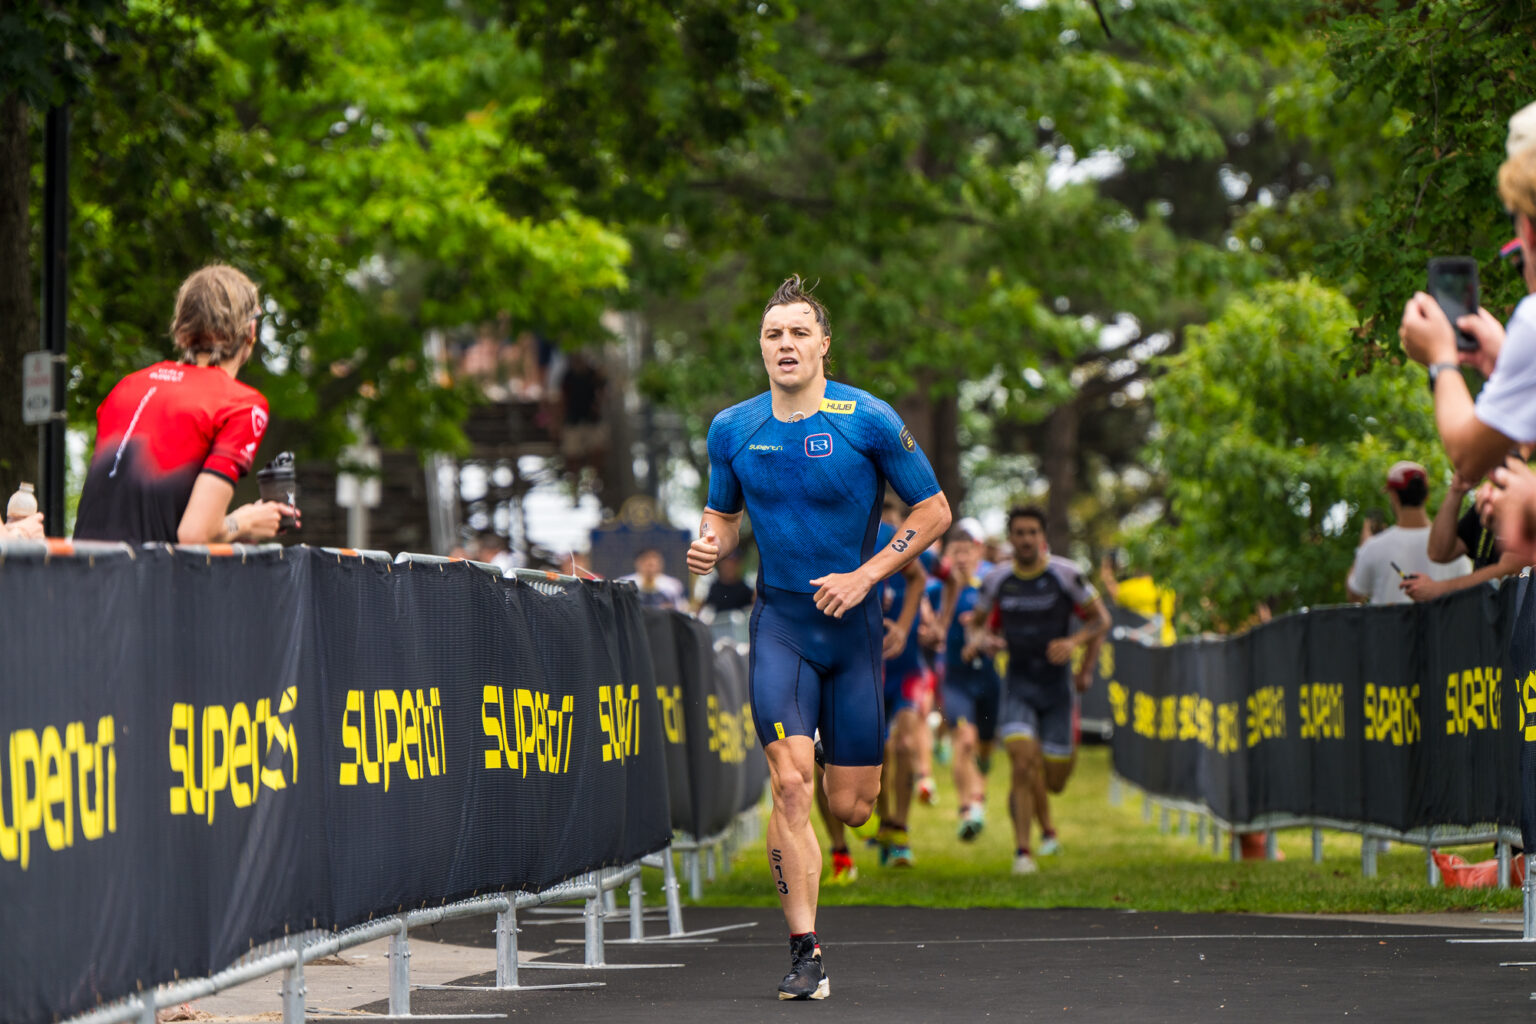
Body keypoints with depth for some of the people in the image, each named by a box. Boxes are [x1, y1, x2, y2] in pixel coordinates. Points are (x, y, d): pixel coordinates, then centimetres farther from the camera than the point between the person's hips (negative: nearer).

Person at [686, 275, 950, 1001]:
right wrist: (711, 544, -8)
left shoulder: (869, 420, -8)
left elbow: (933, 510, -2)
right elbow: (723, 514, 17)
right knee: (789, 785, -15)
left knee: (849, 807, 2)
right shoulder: (732, 430, 1)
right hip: (779, 622, 1)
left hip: (852, 625, -1)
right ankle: (805, 954, -11)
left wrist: (864, 576, -12)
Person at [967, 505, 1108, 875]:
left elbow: (1100, 619, 0)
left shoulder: (1064, 575, -9)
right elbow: (976, 622, 12)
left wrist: (1074, 643, -17)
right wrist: (980, 640, -12)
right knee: (1023, 765, -19)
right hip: (1018, 685, 0)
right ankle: (1022, 851, -13)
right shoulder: (997, 580, -3)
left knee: (1055, 782, 6)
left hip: (1057, 682, 0)